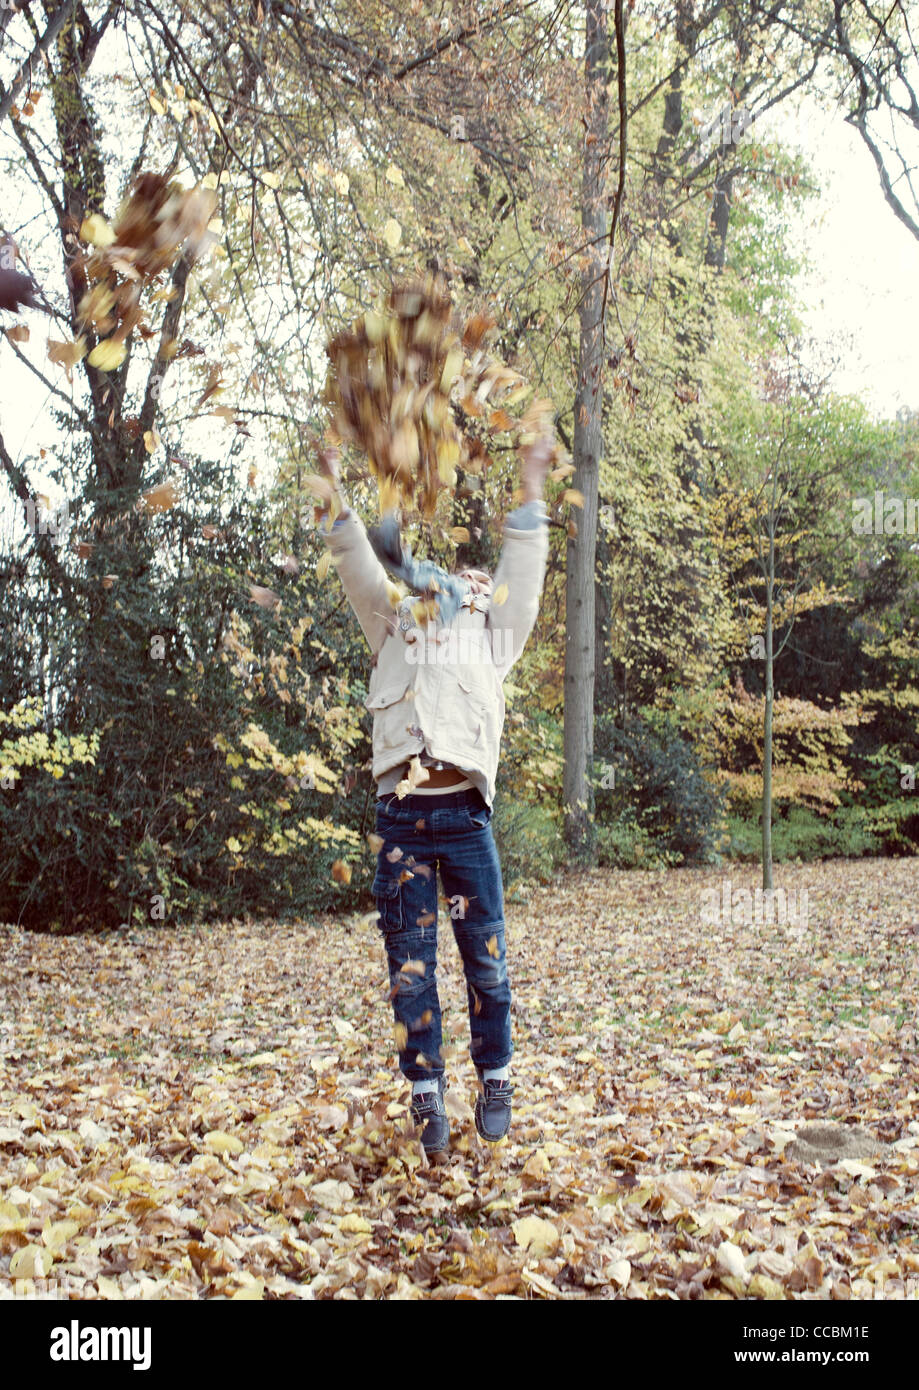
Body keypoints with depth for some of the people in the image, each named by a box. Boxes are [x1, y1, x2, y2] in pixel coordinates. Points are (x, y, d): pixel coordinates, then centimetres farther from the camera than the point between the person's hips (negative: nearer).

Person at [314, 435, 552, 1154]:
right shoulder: (395, 635, 22)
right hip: (402, 816, 1)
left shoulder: (491, 639, 19)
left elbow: (521, 576, 17)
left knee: (487, 957, 2)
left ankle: (495, 1081, 18)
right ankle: (427, 1094, 13)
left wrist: (532, 484, 17)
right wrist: (334, 493, 15)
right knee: (410, 964, 3)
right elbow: (362, 570, 19)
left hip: (464, 815, -1)